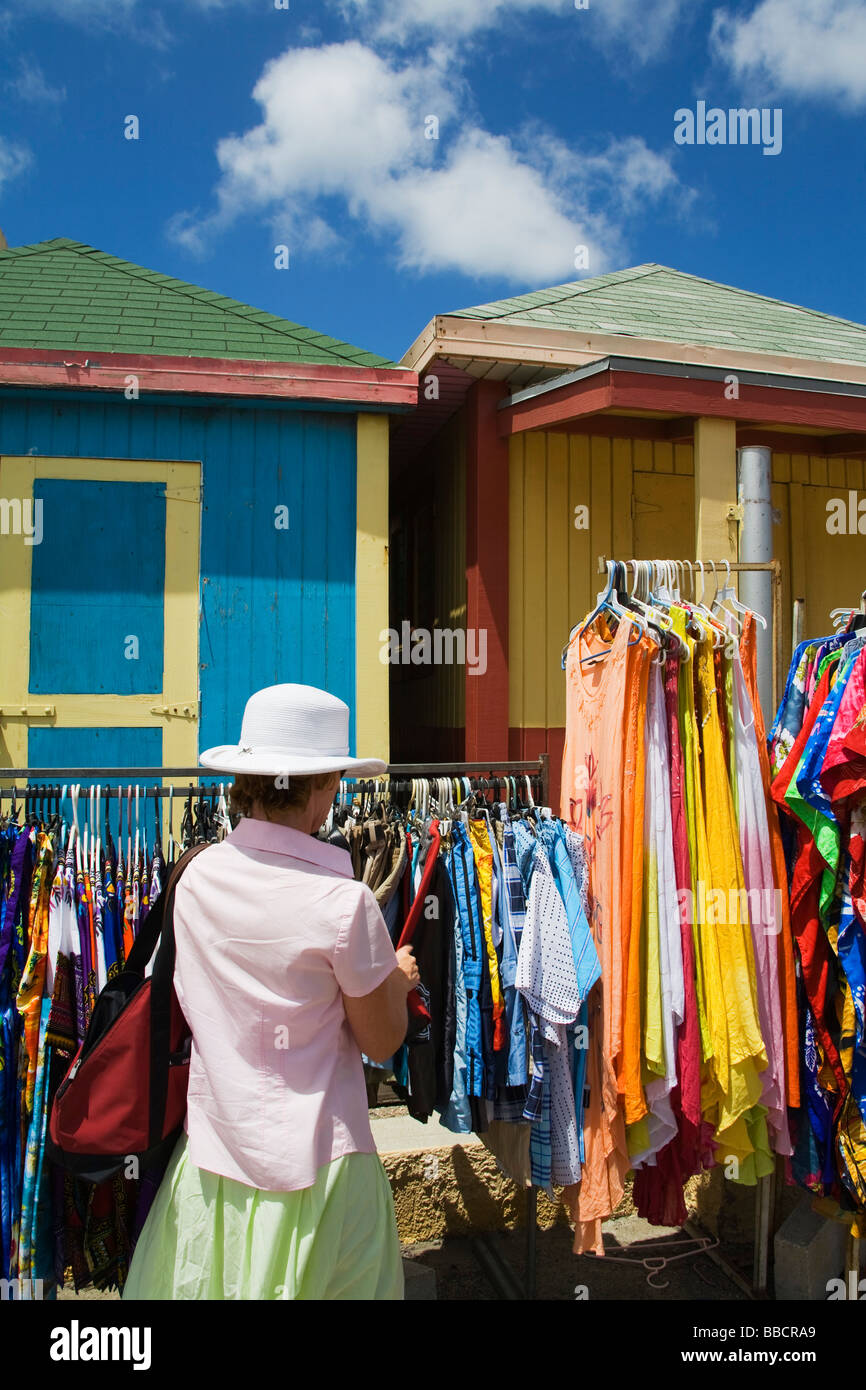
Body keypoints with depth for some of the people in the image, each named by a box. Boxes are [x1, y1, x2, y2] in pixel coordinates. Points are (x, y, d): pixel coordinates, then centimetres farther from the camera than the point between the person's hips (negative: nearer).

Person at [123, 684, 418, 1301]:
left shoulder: (197, 874, -5)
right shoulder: (345, 902, -21)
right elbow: (381, 1042, -9)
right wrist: (399, 978, 11)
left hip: (211, 1154, 5)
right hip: (314, 1166, -4)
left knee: (206, 1286, 19)